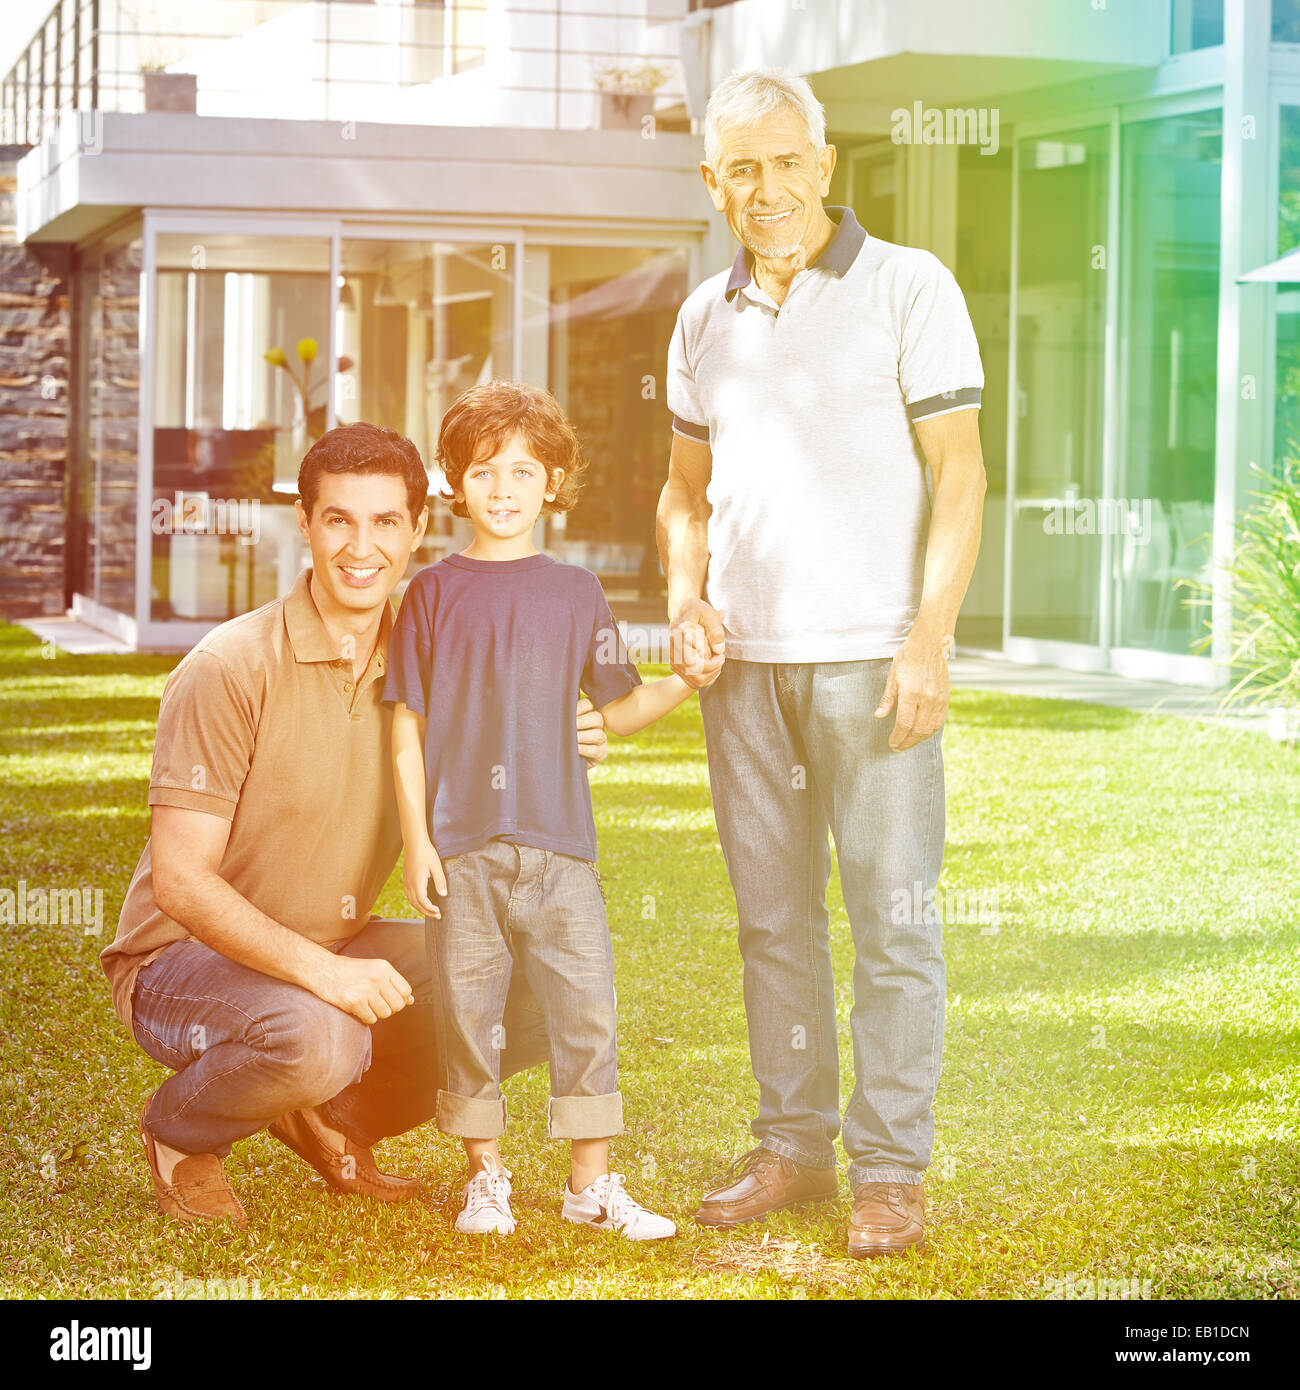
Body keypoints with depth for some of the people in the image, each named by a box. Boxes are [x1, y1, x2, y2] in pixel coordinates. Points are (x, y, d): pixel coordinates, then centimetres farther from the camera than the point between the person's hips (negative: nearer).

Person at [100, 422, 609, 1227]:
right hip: (184, 959, -6)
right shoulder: (232, 669, -20)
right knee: (320, 1038, -38)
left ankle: (337, 1115, 11)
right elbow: (181, 881, -24)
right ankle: (181, 1130, -4)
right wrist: (319, 970, -36)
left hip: (339, 953, 6)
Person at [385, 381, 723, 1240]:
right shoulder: (436, 593, 5)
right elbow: (408, 726, 4)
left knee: (587, 1007, -2)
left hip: (558, 844, 1)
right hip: (462, 846, -1)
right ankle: (486, 1175, 17)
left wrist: (686, 684, -6)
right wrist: (416, 837, -3)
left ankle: (593, 1182, 8)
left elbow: (618, 710, 12)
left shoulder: (575, 592, 10)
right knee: (469, 1012, 3)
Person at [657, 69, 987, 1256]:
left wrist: (930, 636, -14)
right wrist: (684, 594, 3)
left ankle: (891, 1168, 1)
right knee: (773, 919, 10)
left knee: (892, 920, -4)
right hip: (743, 660, 5)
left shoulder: (907, 288, -2)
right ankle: (793, 1145, 18)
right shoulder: (706, 319, 13)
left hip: (871, 657, -5)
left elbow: (958, 476, -5)